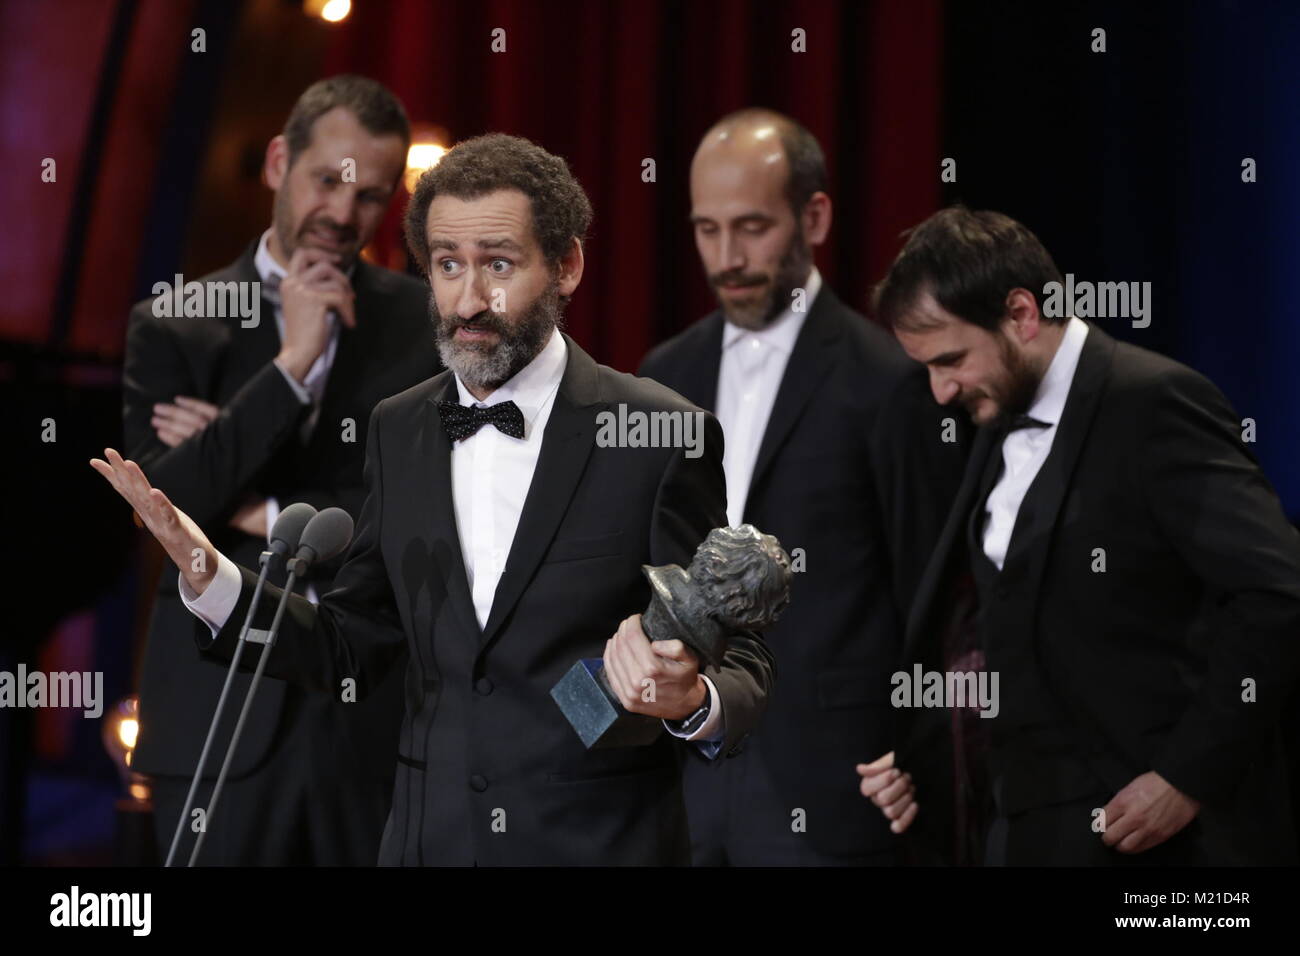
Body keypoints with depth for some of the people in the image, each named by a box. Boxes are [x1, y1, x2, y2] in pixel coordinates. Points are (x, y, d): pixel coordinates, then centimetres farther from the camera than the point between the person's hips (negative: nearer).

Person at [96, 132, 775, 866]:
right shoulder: (399, 432, 5)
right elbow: (353, 648, 8)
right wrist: (208, 575, -6)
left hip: (601, 842, -4)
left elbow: (741, 666, -8)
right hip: (432, 836, 4)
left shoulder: (662, 435, -10)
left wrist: (690, 703, -30)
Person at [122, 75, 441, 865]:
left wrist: (268, 515, -6)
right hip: (221, 713, 0)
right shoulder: (173, 326, 3)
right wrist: (291, 361, -13)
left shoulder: (427, 322, 3)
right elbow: (161, 502, -10)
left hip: (380, 711, 0)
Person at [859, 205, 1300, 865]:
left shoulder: (1154, 404, -12)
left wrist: (1190, 776, -19)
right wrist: (919, 759, 5)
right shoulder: (1003, 427, 14)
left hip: (1150, 832, -8)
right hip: (1015, 823, 8)